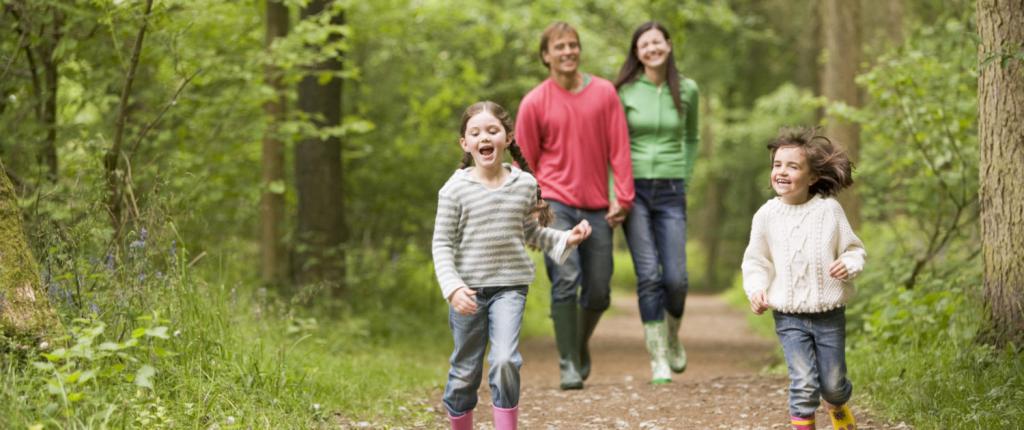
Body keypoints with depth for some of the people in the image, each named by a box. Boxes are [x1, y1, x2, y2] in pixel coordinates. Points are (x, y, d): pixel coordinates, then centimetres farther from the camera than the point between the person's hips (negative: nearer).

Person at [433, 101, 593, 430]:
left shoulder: (525, 184, 2)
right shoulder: (455, 189, -7)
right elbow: (442, 244, -5)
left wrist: (566, 239, 3)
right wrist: (453, 287, -17)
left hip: (510, 285, 1)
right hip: (468, 290, -1)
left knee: (505, 360, -19)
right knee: (465, 372, 8)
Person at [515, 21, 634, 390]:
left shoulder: (604, 93, 3)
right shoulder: (534, 103, -1)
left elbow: (618, 148, 3)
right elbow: (525, 162, 5)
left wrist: (623, 198, -3)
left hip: (597, 208, 2)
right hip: (556, 203, -2)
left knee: (598, 293, 6)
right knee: (566, 281, -17)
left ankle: (581, 344, 35)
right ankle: (568, 365, -10)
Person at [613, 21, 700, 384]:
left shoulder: (686, 90, 4)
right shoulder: (624, 91, -2)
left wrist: (685, 179, 11)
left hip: (670, 193, 2)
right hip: (634, 190, -2)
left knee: (676, 278, -5)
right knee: (649, 275, -11)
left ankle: (673, 337, 26)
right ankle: (658, 358, -3)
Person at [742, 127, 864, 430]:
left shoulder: (829, 209, -5)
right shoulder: (767, 215, -3)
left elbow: (855, 249, 2)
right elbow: (755, 260, 7)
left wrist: (850, 265, -19)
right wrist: (756, 290, -9)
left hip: (829, 313, 0)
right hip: (789, 316, 0)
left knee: (832, 383, 11)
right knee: (804, 383, -11)